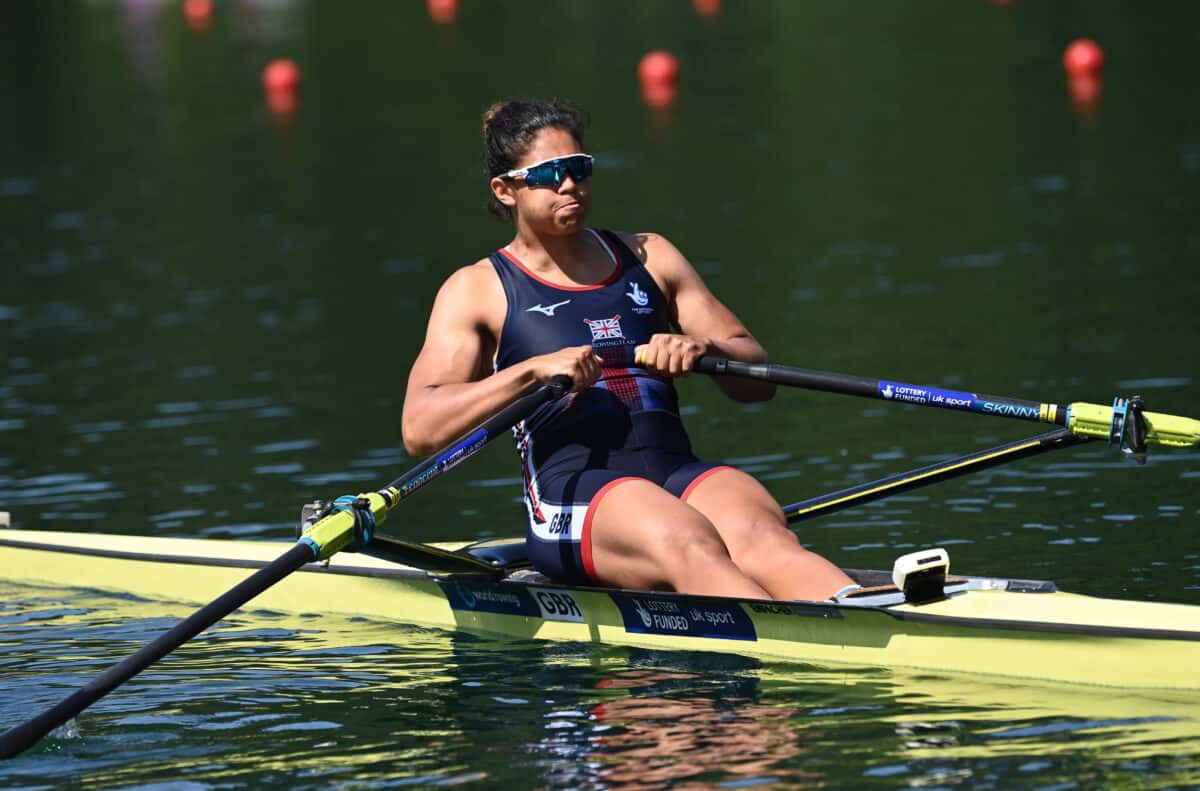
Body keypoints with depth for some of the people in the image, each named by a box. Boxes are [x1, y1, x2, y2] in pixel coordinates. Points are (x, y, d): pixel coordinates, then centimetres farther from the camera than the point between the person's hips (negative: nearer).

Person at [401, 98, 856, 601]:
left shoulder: (649, 258, 23)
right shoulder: (477, 290, 13)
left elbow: (757, 380, 19)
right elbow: (419, 430, -1)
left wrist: (703, 347, -4)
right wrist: (534, 369, -12)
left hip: (678, 471, 4)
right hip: (571, 491, -4)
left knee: (761, 538, -32)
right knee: (691, 549, -36)